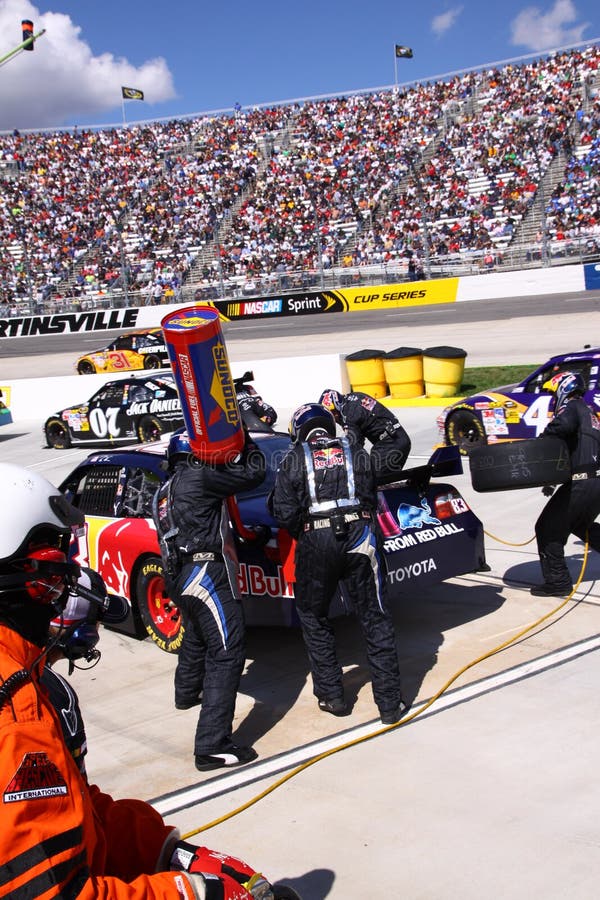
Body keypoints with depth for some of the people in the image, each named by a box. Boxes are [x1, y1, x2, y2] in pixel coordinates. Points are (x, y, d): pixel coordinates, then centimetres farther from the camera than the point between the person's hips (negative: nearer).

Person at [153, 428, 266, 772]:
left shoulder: (166, 490, 16)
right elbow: (254, 473, -6)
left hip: (181, 575, 10)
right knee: (227, 653, -12)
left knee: (196, 639, 33)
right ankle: (212, 746, -17)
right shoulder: (199, 477, -10)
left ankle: (188, 693, 60)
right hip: (207, 574, -10)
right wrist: (247, 442, 9)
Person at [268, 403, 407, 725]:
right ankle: (390, 703, 10)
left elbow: (284, 514, 1)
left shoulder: (294, 459, 7)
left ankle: (331, 695, 22)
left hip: (316, 542, -1)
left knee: (313, 617, 19)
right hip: (360, 538, 2)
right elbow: (372, 499, 15)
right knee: (375, 619, 8)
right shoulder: (357, 452, 15)